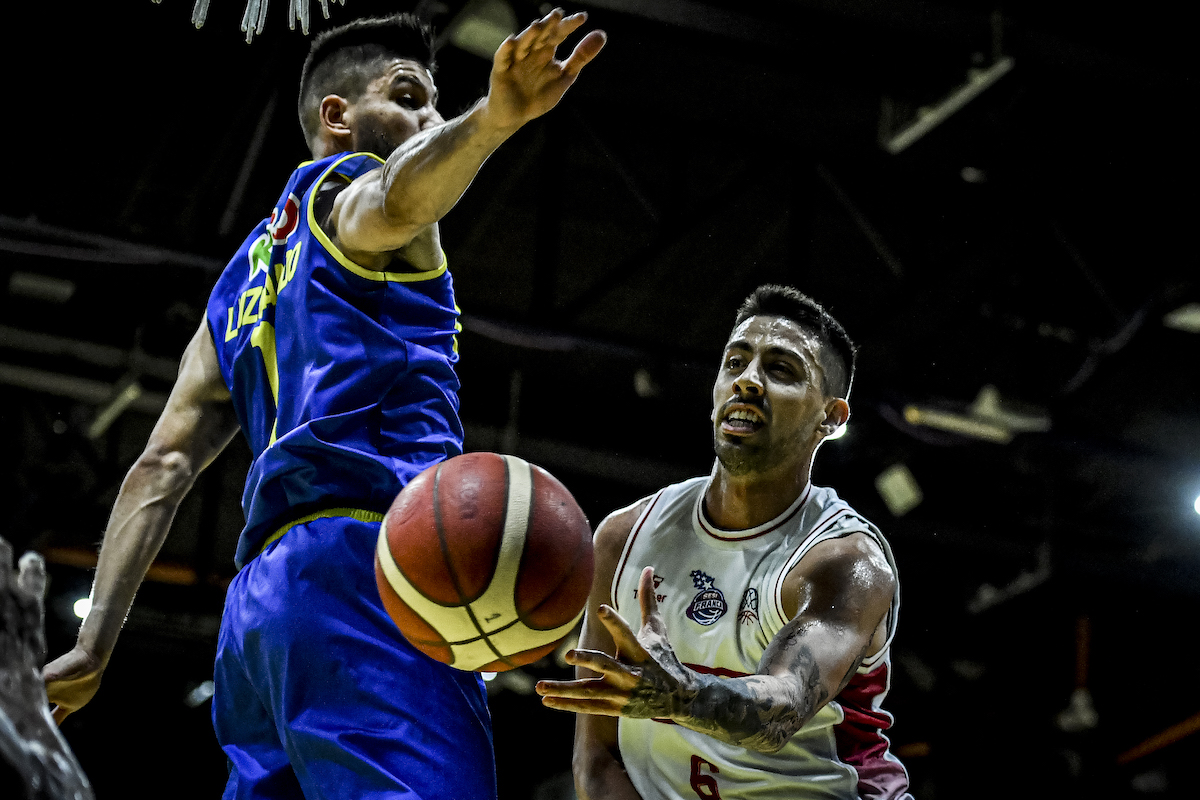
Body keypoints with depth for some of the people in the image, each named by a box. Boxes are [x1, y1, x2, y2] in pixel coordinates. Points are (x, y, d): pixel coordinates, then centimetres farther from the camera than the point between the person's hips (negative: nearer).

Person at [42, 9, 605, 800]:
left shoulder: (245, 279, 32)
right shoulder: (347, 186, 10)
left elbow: (162, 467, 24)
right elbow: (395, 201, -18)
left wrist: (94, 644, 19)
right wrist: (495, 117, -38)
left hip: (263, 592, 9)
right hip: (366, 559, -9)